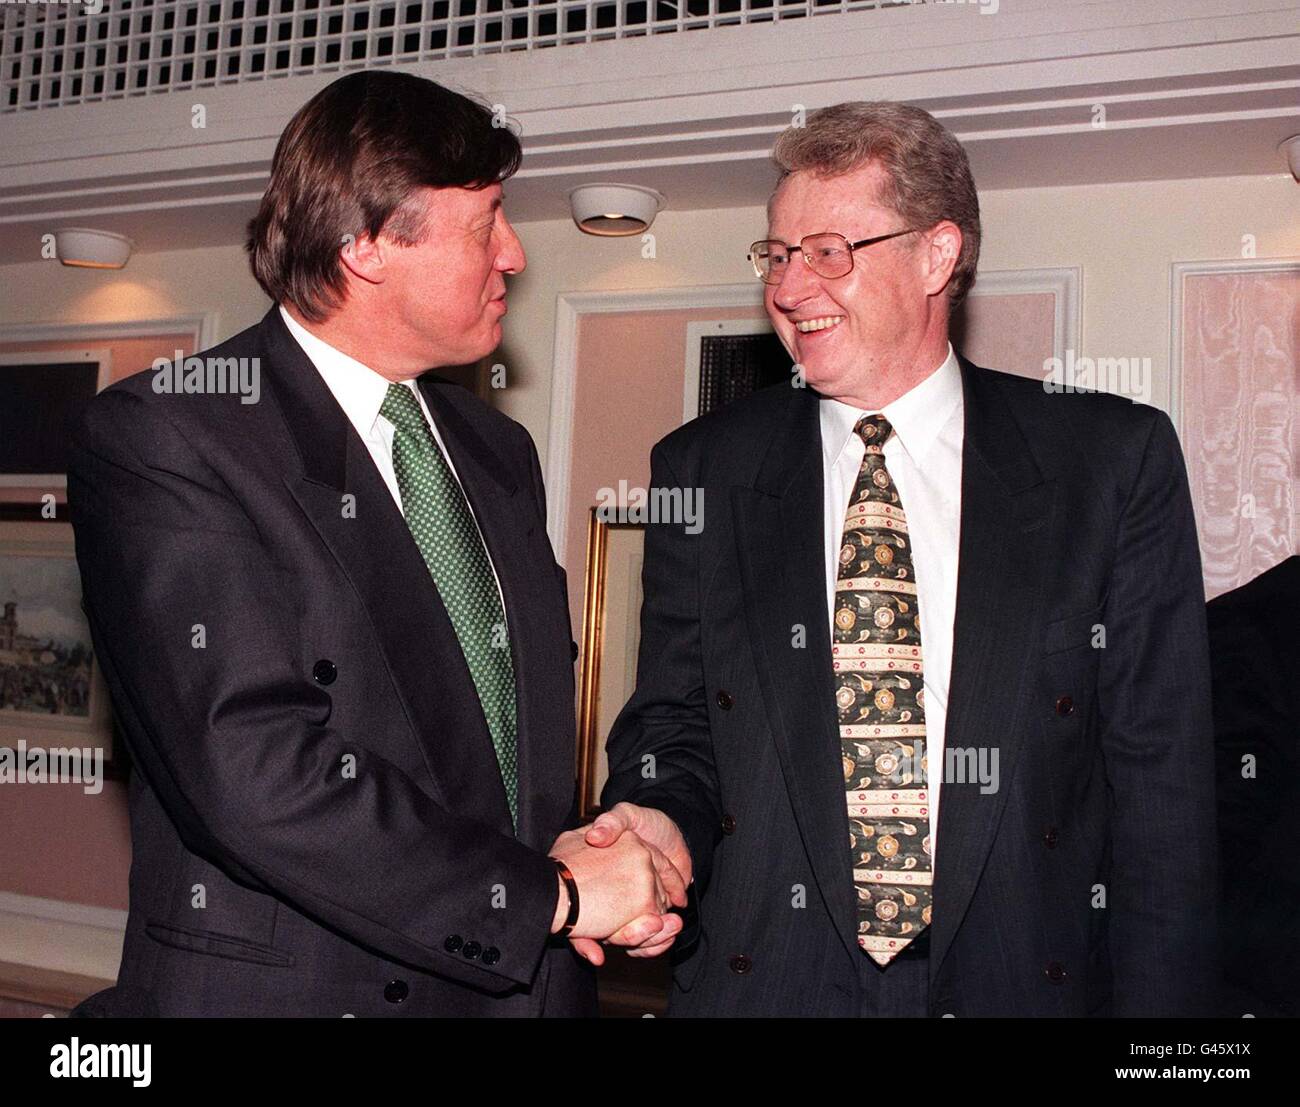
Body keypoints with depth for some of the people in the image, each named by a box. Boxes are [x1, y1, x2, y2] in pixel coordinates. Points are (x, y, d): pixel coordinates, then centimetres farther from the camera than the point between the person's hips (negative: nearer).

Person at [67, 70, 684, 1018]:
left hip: (519, 975, 6)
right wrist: (552, 893, -18)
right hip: (291, 987, -6)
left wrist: (574, 852, -7)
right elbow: (253, 774, -23)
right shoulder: (157, 439, -14)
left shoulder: (499, 452, 9)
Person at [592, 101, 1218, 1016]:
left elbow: (1159, 774, -4)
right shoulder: (700, 472, 1)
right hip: (761, 979, 1)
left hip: (1028, 979, 0)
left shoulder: (1118, 460, -4)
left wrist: (1158, 999, -10)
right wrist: (664, 821, -17)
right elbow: (676, 720, 5)